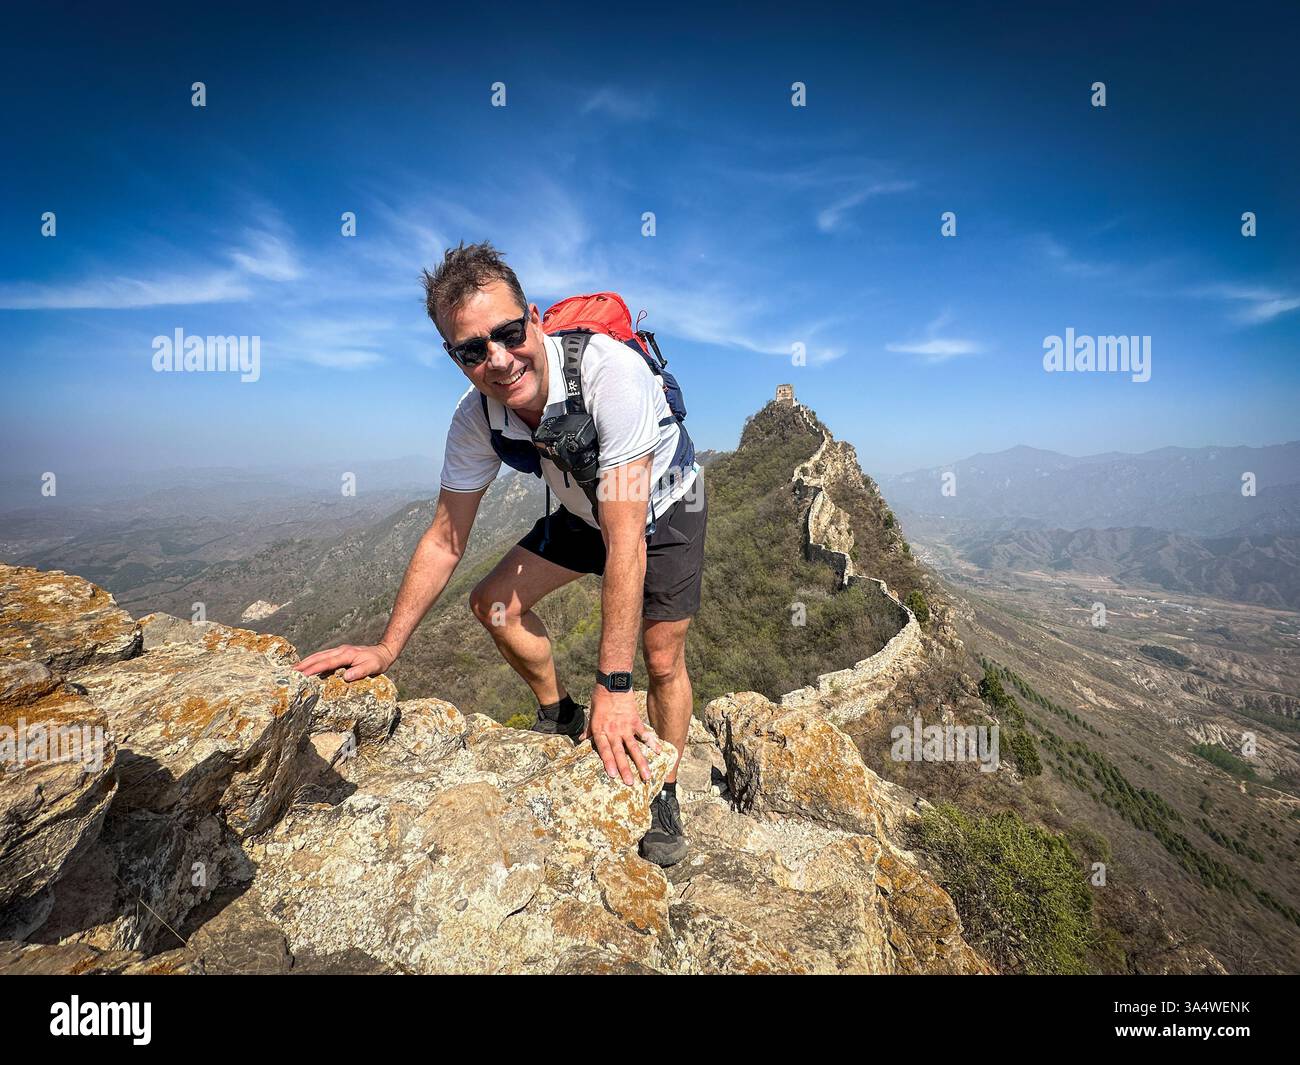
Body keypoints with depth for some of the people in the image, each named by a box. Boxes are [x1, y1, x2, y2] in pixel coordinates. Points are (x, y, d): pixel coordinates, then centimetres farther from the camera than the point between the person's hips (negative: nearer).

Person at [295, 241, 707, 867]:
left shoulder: (609, 373, -40)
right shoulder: (476, 417, -22)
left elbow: (626, 540, -41)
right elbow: (445, 540, -10)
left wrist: (613, 687, -39)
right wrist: (386, 650, -9)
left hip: (664, 507, -4)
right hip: (585, 512, 5)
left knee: (662, 661, -6)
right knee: (495, 604, -6)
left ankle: (664, 799, 21)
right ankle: (560, 716, 20)